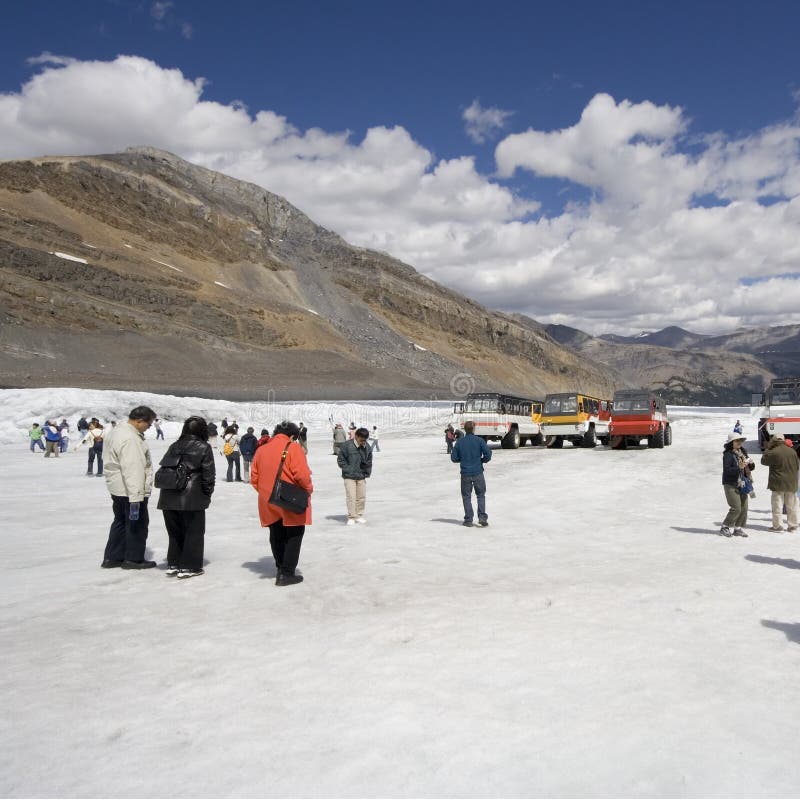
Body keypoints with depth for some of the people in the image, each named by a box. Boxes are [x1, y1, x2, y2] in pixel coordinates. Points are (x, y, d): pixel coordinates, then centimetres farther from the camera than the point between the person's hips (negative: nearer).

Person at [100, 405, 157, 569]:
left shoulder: (117, 431, 10)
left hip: (117, 488, 10)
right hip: (131, 490, -10)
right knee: (137, 523, 4)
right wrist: (135, 498, -31)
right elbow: (132, 470, -30)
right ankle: (134, 559, 13)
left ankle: (112, 557, 26)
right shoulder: (130, 439, -25)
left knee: (121, 521, 19)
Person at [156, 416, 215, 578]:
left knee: (175, 531, 17)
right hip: (192, 498, -5)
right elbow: (208, 474, -5)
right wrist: (208, 493, 7)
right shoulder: (204, 447, -4)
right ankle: (189, 566, 8)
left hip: (169, 497, 5)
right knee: (194, 532, 6)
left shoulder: (174, 446, 11)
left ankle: (173, 564, 22)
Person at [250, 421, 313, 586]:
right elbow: (301, 474, -19)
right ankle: (286, 573, 3)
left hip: (269, 503, 5)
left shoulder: (261, 449, 7)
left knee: (276, 536, 19)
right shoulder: (293, 448, -11)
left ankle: (280, 568, 27)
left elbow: (254, 478, 8)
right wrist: (308, 489, -3)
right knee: (294, 535, 7)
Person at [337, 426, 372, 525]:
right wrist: (348, 470, -11)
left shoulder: (367, 447, 1)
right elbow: (340, 460, -6)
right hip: (349, 477, -4)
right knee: (351, 497, -6)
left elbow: (369, 462, 13)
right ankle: (351, 517, 3)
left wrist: (367, 473, 7)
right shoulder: (347, 445, -13)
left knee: (361, 497, 9)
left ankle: (359, 516, 22)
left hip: (361, 477, 5)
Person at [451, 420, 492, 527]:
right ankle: (482, 517, 1)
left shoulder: (459, 441, -2)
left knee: (466, 496, 10)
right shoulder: (479, 440, -6)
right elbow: (488, 455, -12)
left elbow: (454, 458, 0)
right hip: (478, 472, -1)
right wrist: (482, 460, 8)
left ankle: (468, 520, 8)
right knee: (481, 495, 13)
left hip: (465, 473, 1)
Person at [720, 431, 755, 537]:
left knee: (744, 508, 4)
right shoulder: (728, 454, -10)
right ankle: (725, 527, 2)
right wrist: (739, 467, -28)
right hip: (731, 485, -7)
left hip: (742, 484, 7)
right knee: (736, 508, -11)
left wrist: (751, 464, -5)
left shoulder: (743, 453, 12)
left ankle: (738, 528, 15)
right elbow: (726, 469, -18)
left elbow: (751, 468, 17)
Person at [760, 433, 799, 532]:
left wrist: (767, 449, 8)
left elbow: (764, 460, 1)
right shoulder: (792, 451, 3)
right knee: (791, 505, 12)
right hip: (791, 483, 5)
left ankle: (778, 526, -1)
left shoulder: (773, 452, -14)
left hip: (778, 484, -5)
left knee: (777, 505, 0)